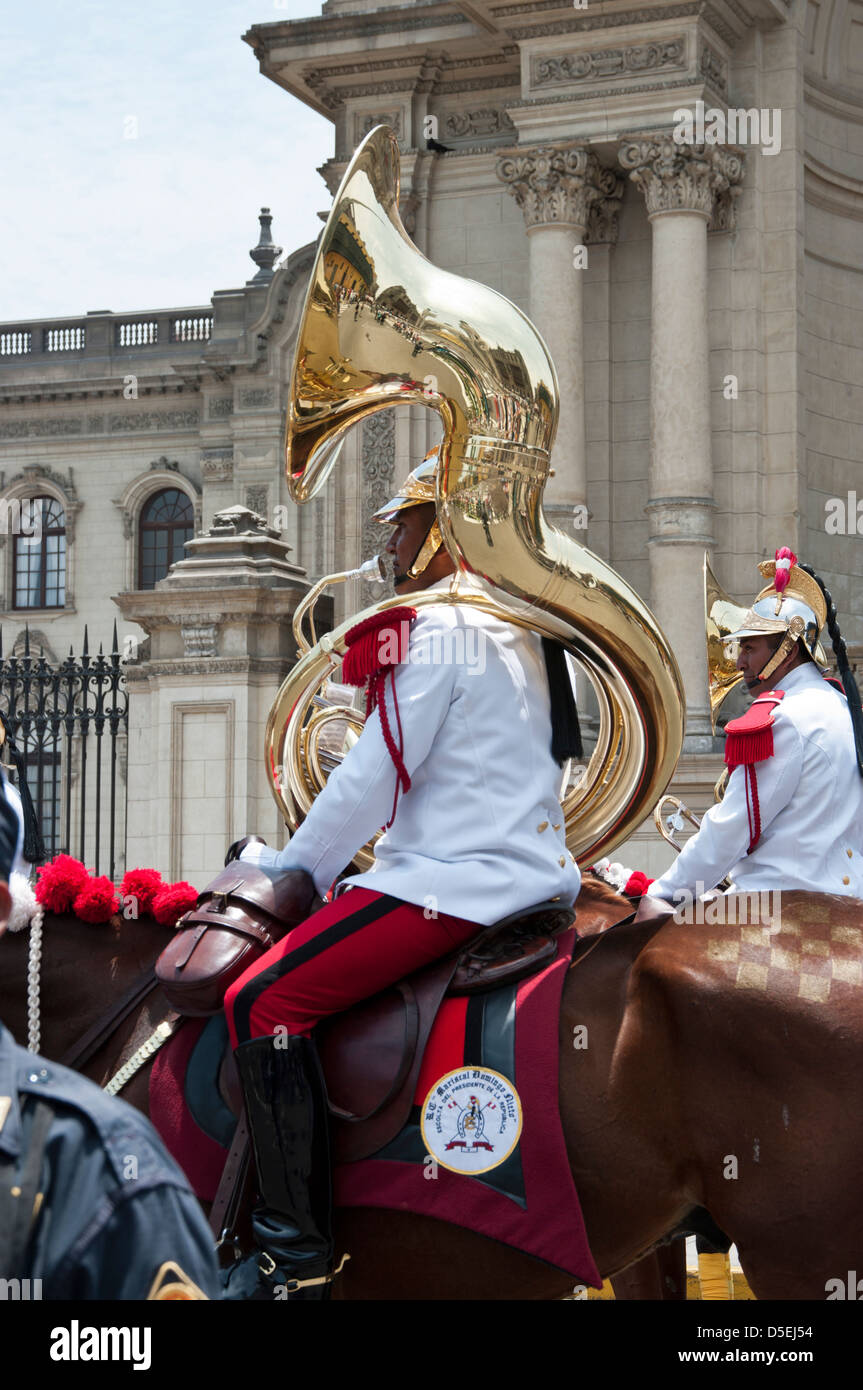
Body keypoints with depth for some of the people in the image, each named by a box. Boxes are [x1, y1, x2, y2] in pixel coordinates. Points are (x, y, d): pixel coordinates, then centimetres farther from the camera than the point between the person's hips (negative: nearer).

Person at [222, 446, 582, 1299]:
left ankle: (294, 1253, -19)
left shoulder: (437, 627, -11)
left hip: (455, 882, -11)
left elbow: (374, 778, -13)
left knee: (263, 1001, -16)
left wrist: (292, 868, 1)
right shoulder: (518, 633, 20)